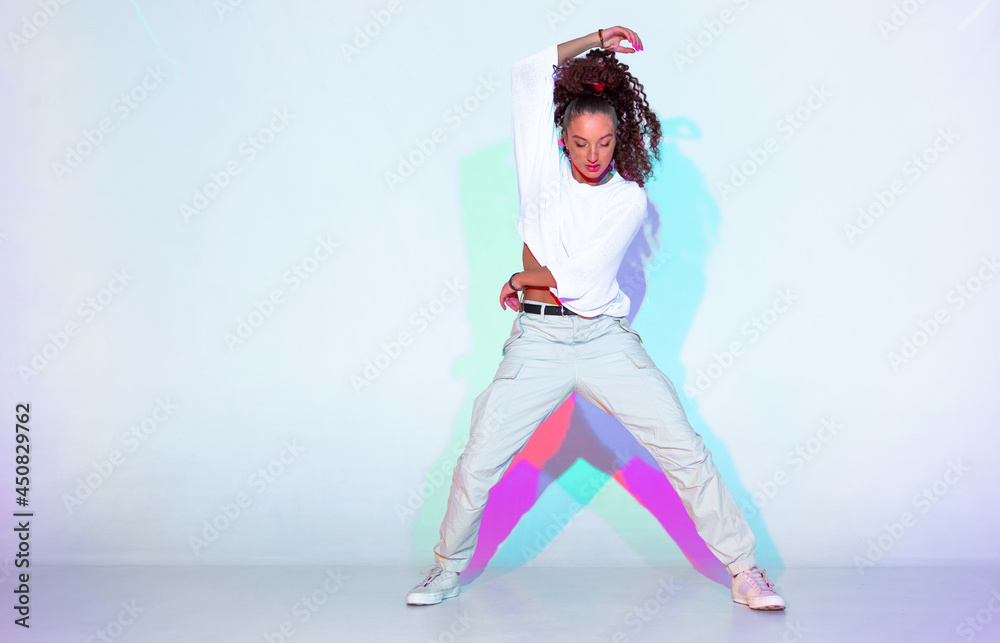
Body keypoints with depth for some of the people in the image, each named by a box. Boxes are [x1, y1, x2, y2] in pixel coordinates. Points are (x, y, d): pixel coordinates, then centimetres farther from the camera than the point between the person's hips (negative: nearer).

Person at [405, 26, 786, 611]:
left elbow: (580, 282, -9)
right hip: (537, 342, 1)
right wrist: (594, 41, 5)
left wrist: (527, 279, 2)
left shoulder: (630, 198, 0)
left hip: (607, 338, 0)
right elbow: (527, 75, 4)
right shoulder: (544, 169, 4)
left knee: (685, 448, -4)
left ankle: (745, 571, 8)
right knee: (478, 462, 0)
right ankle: (450, 566, 23)